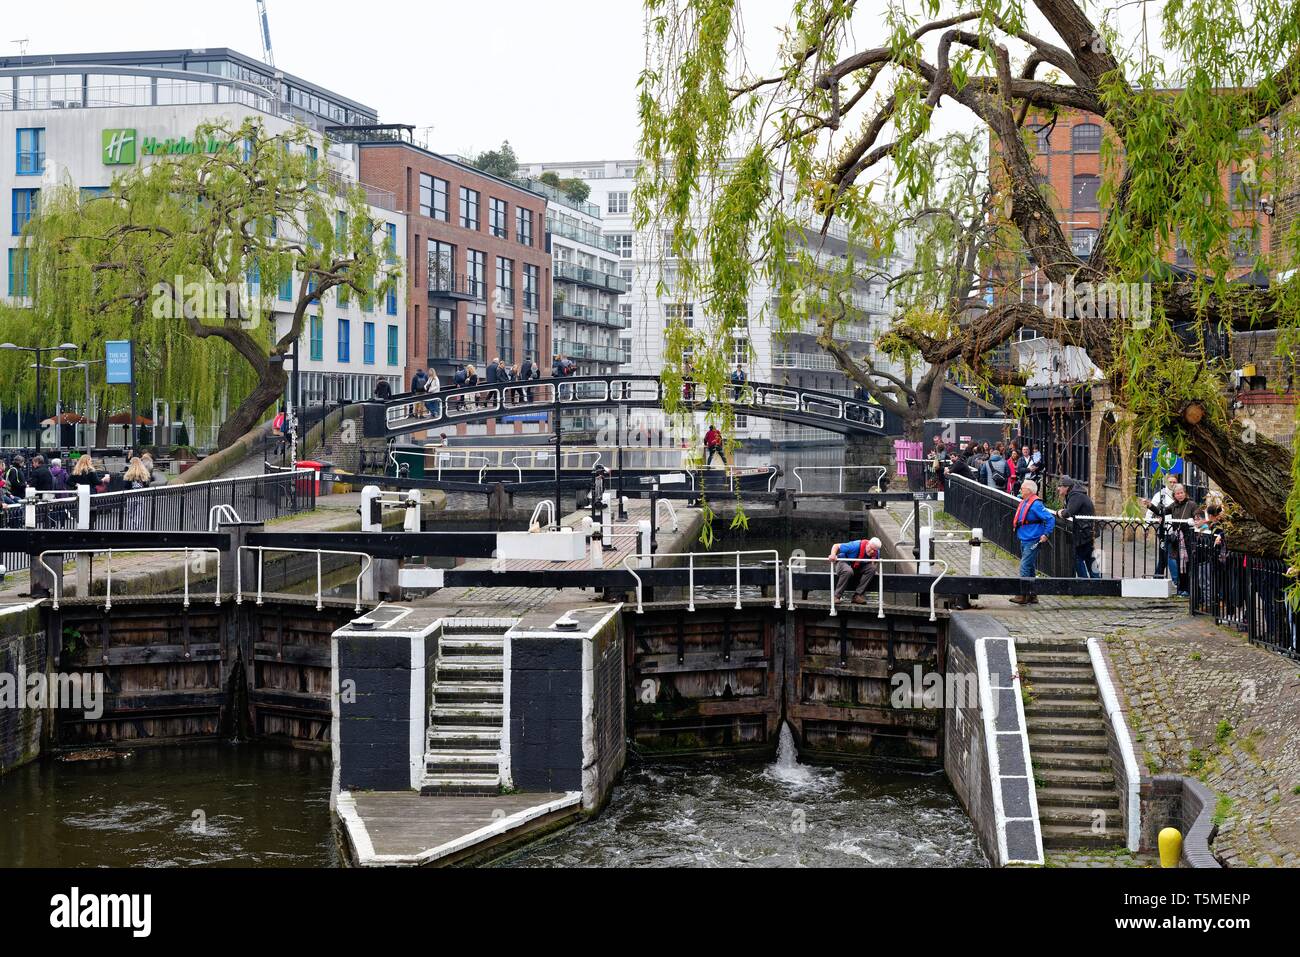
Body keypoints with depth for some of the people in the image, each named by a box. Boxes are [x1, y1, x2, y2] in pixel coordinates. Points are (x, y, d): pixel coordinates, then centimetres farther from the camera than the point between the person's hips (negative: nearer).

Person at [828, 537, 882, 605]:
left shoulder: (876, 553, -11)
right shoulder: (856, 546, -29)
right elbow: (836, 546, -25)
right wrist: (833, 554, -43)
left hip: (859, 567, 6)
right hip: (844, 562, -5)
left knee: (872, 569, -22)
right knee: (848, 571, -40)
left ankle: (857, 595, -21)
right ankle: (836, 596, -27)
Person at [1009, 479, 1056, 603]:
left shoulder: (1036, 504, -15)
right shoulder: (1023, 502, 13)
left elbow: (1051, 519, -17)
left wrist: (1045, 535, -17)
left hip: (1032, 542, -10)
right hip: (1024, 540, 10)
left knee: (1025, 567, -12)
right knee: (1030, 569, 14)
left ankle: (1022, 596, -12)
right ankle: (1032, 596, 20)